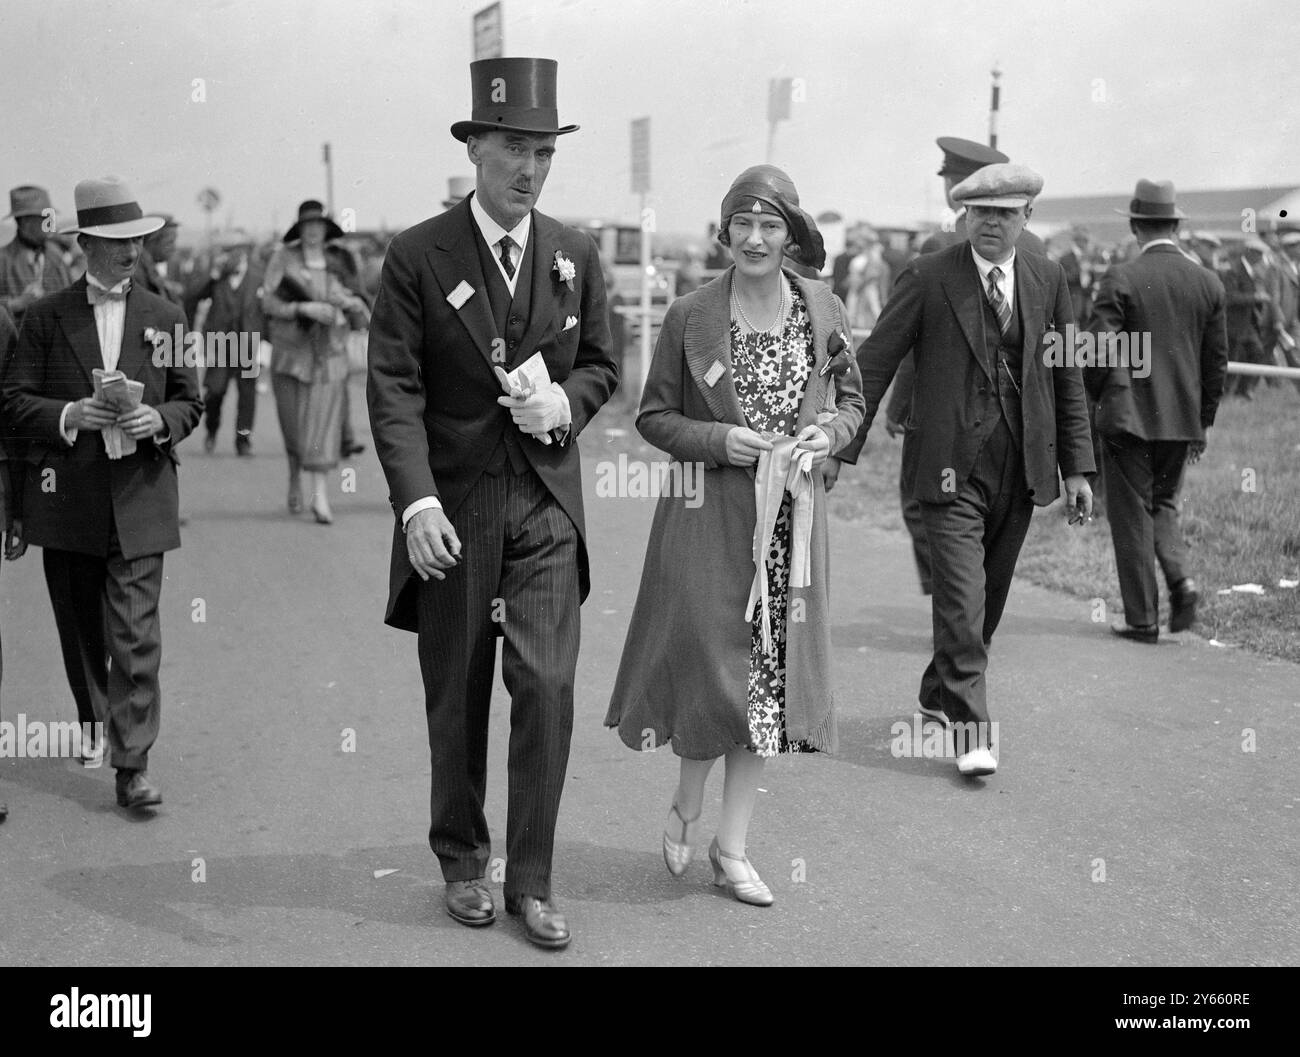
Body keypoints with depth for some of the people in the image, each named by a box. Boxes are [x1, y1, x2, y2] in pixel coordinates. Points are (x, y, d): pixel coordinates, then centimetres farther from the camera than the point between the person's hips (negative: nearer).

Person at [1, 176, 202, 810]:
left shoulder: (164, 318, 7)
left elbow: (189, 404, 11)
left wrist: (158, 420, -11)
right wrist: (69, 416, -17)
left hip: (139, 496, 0)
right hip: (66, 497, 1)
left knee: (136, 634, -8)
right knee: (80, 628, 14)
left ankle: (132, 766, -8)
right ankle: (94, 727, 36)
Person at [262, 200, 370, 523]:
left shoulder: (337, 266, 9)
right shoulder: (284, 258, 1)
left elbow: (361, 322, 13)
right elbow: (268, 302, -9)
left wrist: (352, 303, -9)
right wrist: (305, 308, -21)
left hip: (329, 355, 1)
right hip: (290, 352, -1)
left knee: (323, 424, -8)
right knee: (293, 425, 7)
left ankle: (320, 496, -9)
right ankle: (295, 478, 34)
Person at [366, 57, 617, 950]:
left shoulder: (577, 256, 6)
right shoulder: (418, 257, -6)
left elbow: (602, 365, 15)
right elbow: (395, 390, -11)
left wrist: (565, 402, -8)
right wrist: (416, 500, -21)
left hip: (547, 503, 2)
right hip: (454, 506, -2)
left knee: (547, 686, -5)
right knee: (457, 698, 10)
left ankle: (532, 881, 8)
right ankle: (462, 862, 29)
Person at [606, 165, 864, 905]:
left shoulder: (825, 311, 3)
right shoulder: (690, 316, -5)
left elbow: (851, 402, 13)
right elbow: (655, 416, 1)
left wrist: (826, 434, -8)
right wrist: (718, 441, -15)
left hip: (791, 519, 3)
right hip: (708, 517, -3)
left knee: (770, 674, 6)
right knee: (712, 667, -2)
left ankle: (732, 845, 17)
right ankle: (687, 802, 28)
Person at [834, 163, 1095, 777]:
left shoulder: (1048, 280, 8)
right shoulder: (928, 278, -5)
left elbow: (1065, 377, 12)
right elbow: (874, 363, -5)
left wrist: (1077, 467, 9)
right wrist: (842, 446, -11)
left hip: (1019, 470, 4)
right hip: (951, 467, -4)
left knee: (989, 596, 13)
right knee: (961, 597, -11)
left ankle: (940, 696, 33)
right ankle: (971, 729, -6)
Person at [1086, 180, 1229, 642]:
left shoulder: (1121, 279, -12)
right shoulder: (1208, 283, 3)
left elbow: (1098, 351, -14)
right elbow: (1217, 361, 7)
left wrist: (1092, 398, 4)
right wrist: (1203, 421, 17)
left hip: (1129, 415, -4)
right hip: (1182, 418, 5)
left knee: (1132, 514, 4)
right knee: (1162, 503, 22)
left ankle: (1142, 618, 8)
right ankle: (1180, 577, -1)